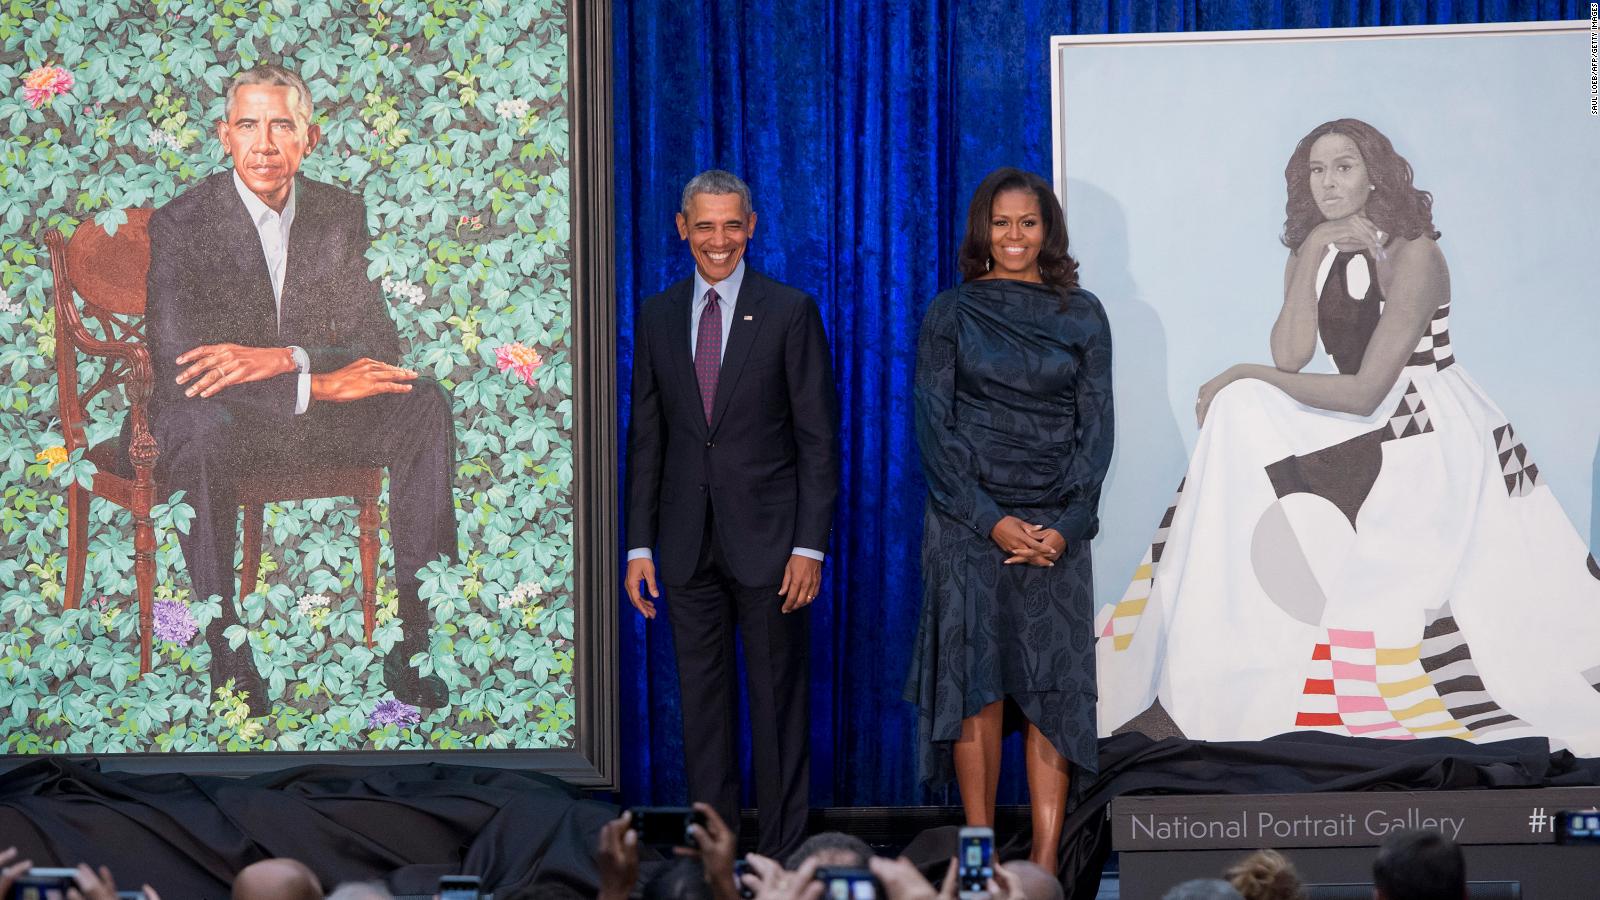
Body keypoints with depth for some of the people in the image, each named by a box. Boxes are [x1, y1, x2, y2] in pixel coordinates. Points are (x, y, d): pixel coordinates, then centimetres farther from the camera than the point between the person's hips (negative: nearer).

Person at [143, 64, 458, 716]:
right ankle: (225, 651, -30)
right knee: (198, 427, -39)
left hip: (314, 412, 4)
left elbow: (378, 342, -4)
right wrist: (317, 385, -28)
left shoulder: (340, 214, 2)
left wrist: (282, 359, -25)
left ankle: (411, 639, -22)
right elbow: (176, 368, -22)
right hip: (220, 417, -4)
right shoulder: (181, 226, -12)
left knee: (424, 405, -20)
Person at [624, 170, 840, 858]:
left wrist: (810, 545, -10)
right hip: (688, 541, 3)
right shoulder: (657, 317, 8)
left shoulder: (791, 312, -2)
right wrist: (639, 545, 4)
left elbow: (818, 439, -3)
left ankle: (782, 857, 7)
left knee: (778, 699, 1)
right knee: (702, 699, 7)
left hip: (767, 538, -3)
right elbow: (645, 439, 10)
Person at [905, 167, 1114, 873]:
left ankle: (1045, 862, -3)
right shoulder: (951, 313, 4)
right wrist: (993, 521, -11)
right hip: (967, 524, -1)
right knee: (975, 686, -3)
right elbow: (934, 429, -1)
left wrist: (1066, 525, -8)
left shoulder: (1081, 315, 8)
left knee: (1052, 688, -3)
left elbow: (1096, 428, 5)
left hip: (1057, 529, 1)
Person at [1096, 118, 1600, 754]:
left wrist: (1245, 377, -13)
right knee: (1240, 410, -12)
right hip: (1364, 427, 8)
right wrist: (1313, 252, -13)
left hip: (1433, 433, -8)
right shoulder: (1312, 255, 8)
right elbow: (1291, 357, -8)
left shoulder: (1413, 255, -14)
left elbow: (1364, 392, -18)